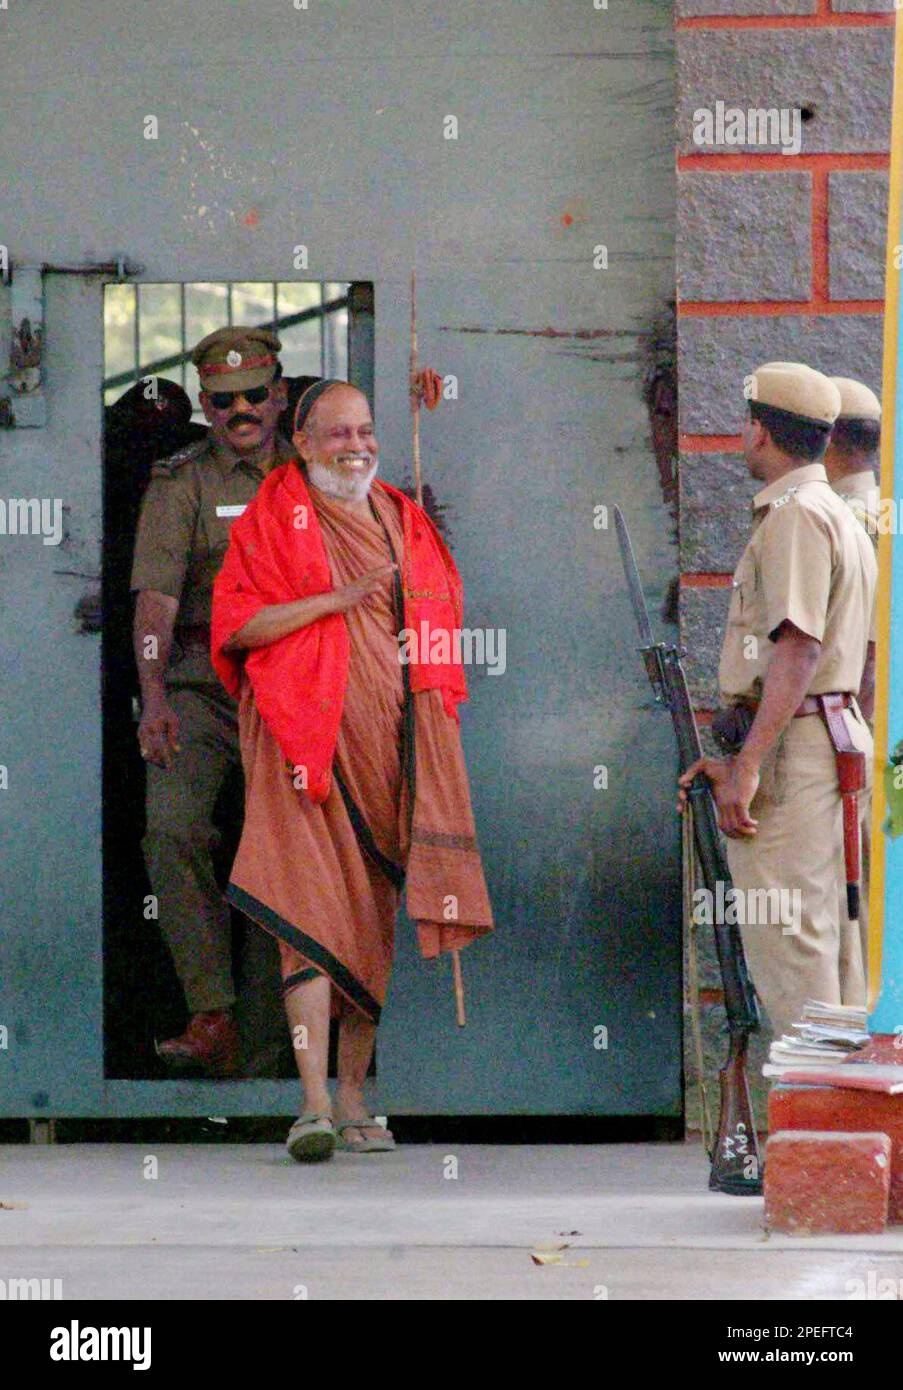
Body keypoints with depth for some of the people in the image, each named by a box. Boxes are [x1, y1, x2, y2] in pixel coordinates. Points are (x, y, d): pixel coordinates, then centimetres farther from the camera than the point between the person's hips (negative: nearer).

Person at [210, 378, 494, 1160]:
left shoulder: (403, 521, 17)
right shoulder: (272, 518, 2)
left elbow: (444, 613, 27)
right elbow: (237, 624, -7)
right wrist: (333, 600, -15)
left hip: (389, 739, 5)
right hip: (304, 737, -5)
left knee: (373, 916, 6)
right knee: (312, 906, -16)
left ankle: (354, 1102, 13)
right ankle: (314, 1101, -22)